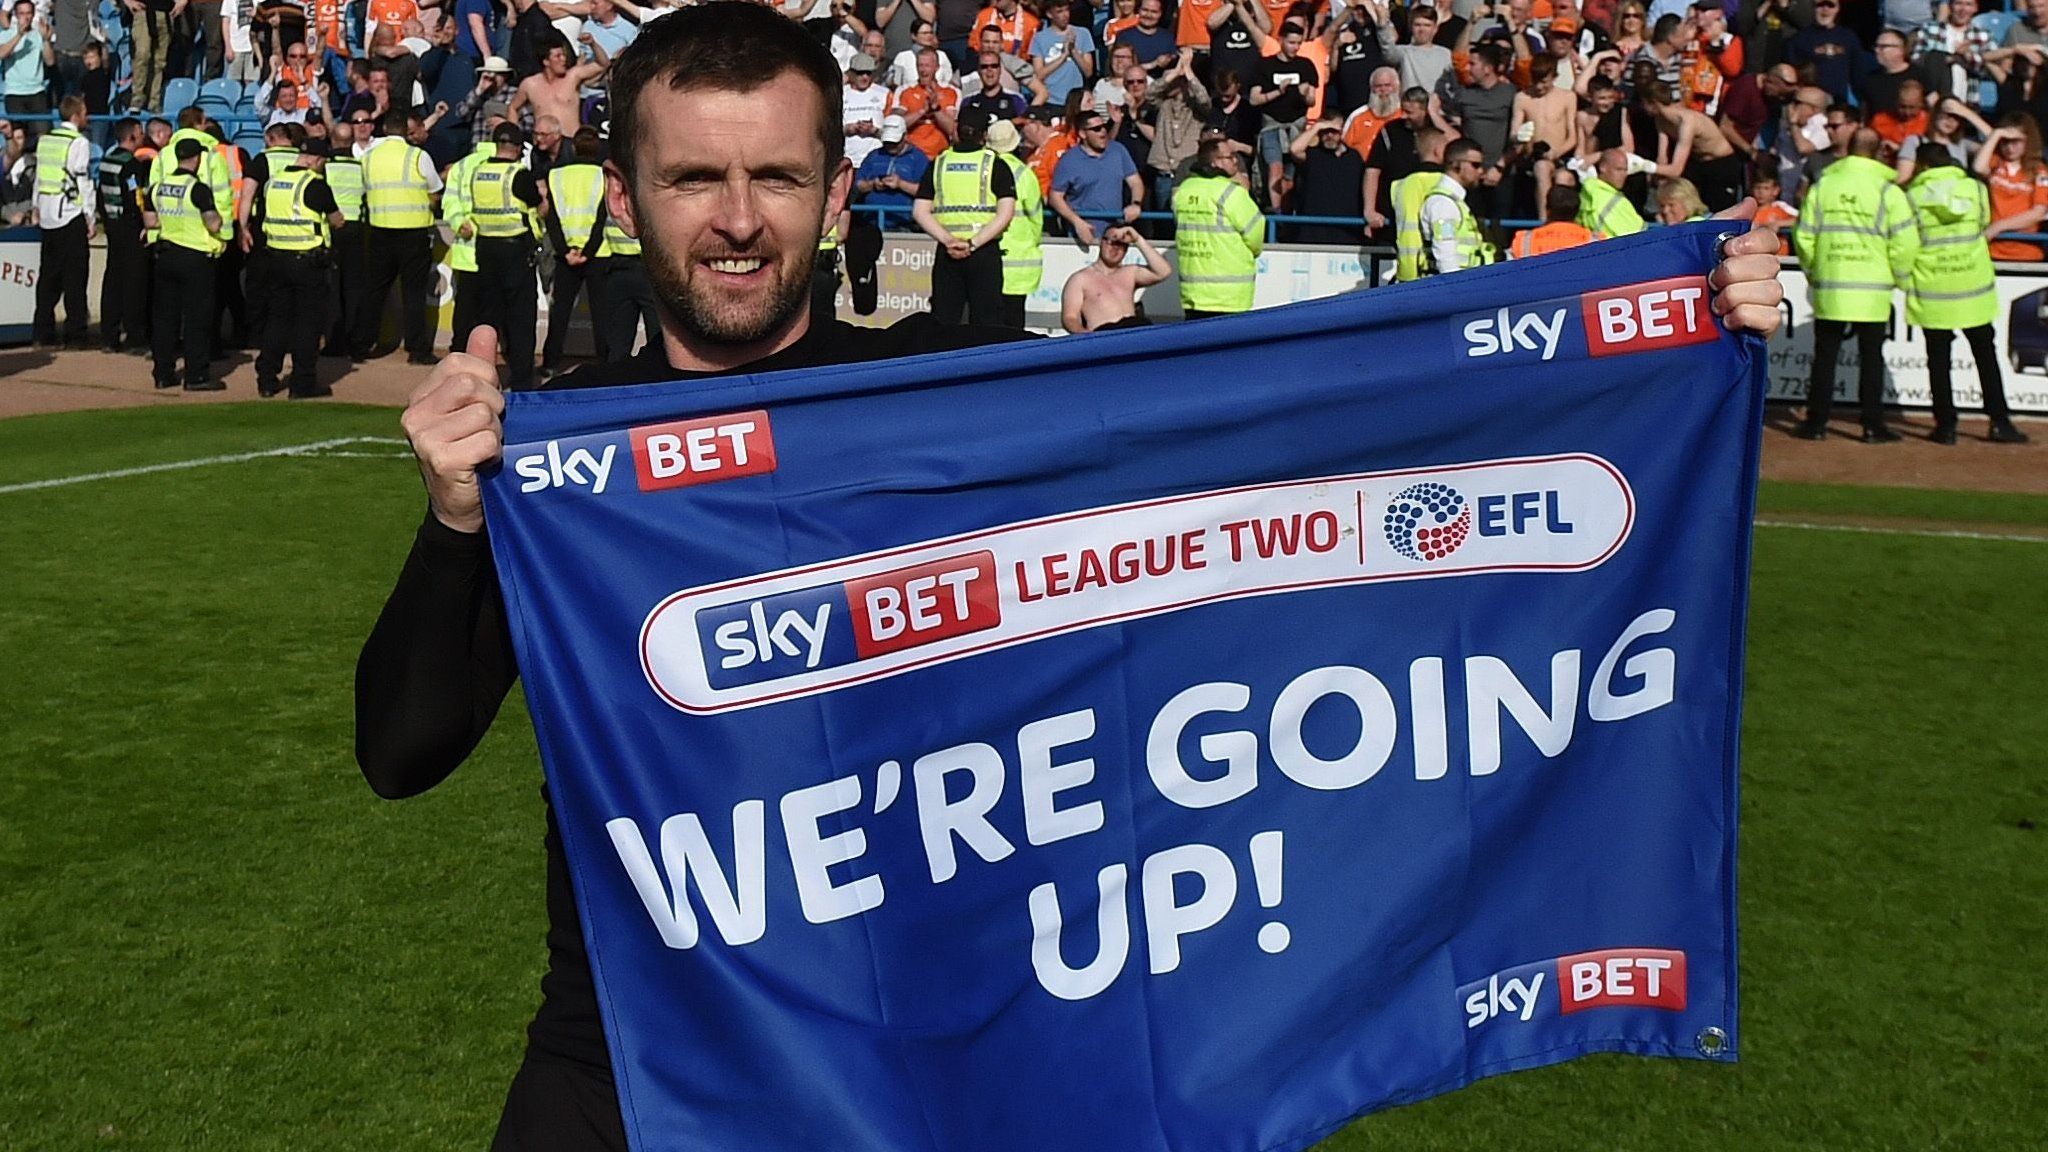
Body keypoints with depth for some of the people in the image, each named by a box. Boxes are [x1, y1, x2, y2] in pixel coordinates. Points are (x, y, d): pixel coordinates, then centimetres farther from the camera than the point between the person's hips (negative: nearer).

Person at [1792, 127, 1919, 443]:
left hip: (1829, 288, 2)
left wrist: (1812, 270, 18)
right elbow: (1905, 242, -8)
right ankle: (1873, 426, 7)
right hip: (1872, 291, -1)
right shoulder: (1888, 191, -5)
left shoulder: (1822, 185, 1)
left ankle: (1816, 422, 9)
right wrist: (1899, 277, 8)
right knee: (1871, 358, 6)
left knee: (1825, 356, 9)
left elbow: (1803, 236, 3)